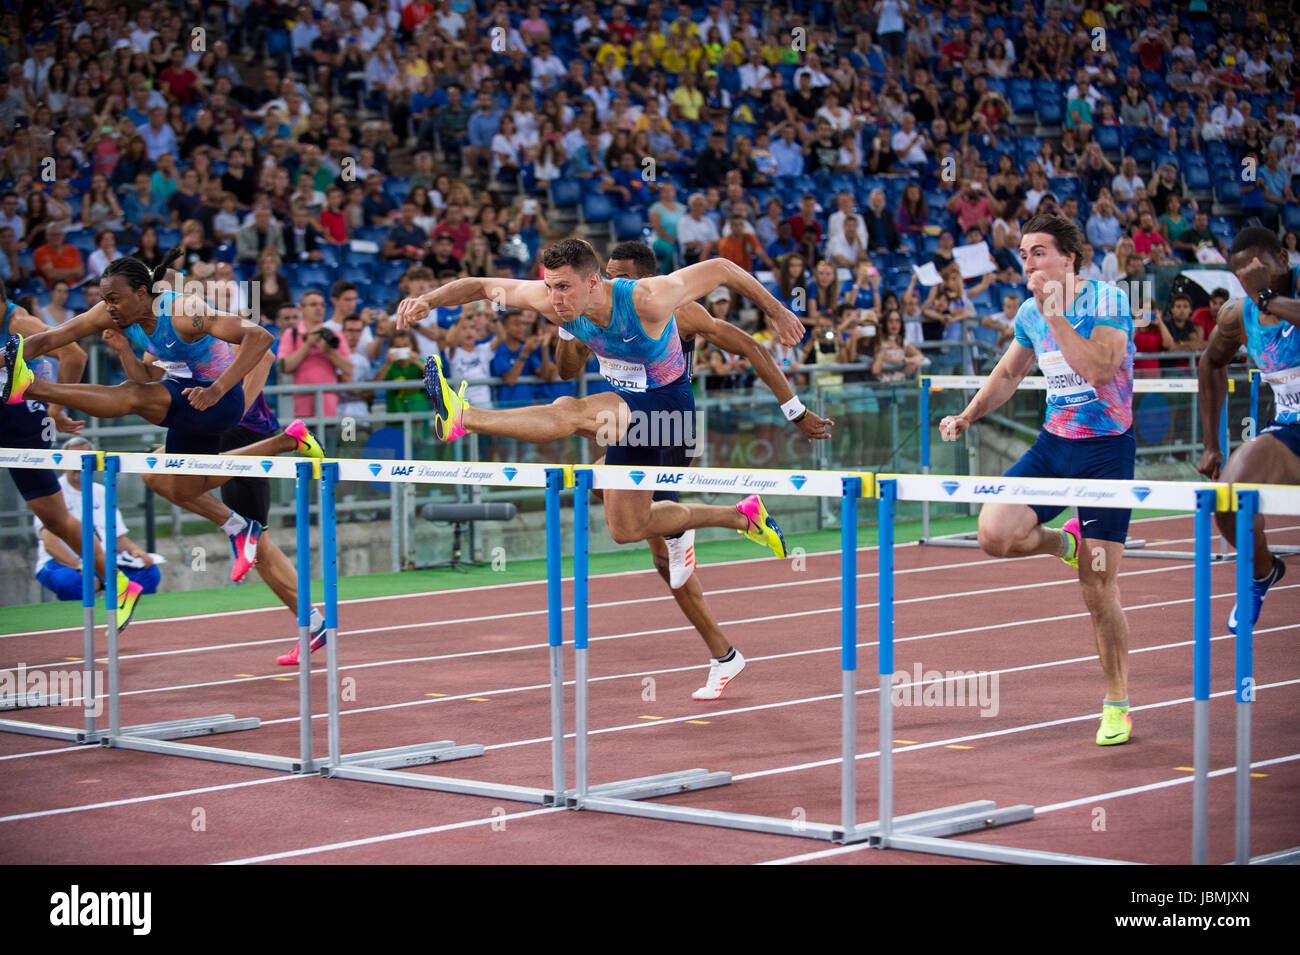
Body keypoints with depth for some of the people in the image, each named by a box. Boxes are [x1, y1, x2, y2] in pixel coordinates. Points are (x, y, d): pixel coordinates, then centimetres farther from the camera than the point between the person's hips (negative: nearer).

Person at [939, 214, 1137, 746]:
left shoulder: (1107, 301, -13)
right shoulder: (1029, 313, 5)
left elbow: (1099, 369, -28)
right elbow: (1008, 373, 22)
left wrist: (1057, 317, -26)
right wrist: (967, 416, 12)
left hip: (1107, 450, -5)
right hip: (1054, 444, 5)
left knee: (1099, 592, -4)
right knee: (994, 533, -19)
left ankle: (1117, 707, 11)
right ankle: (1065, 542, 14)